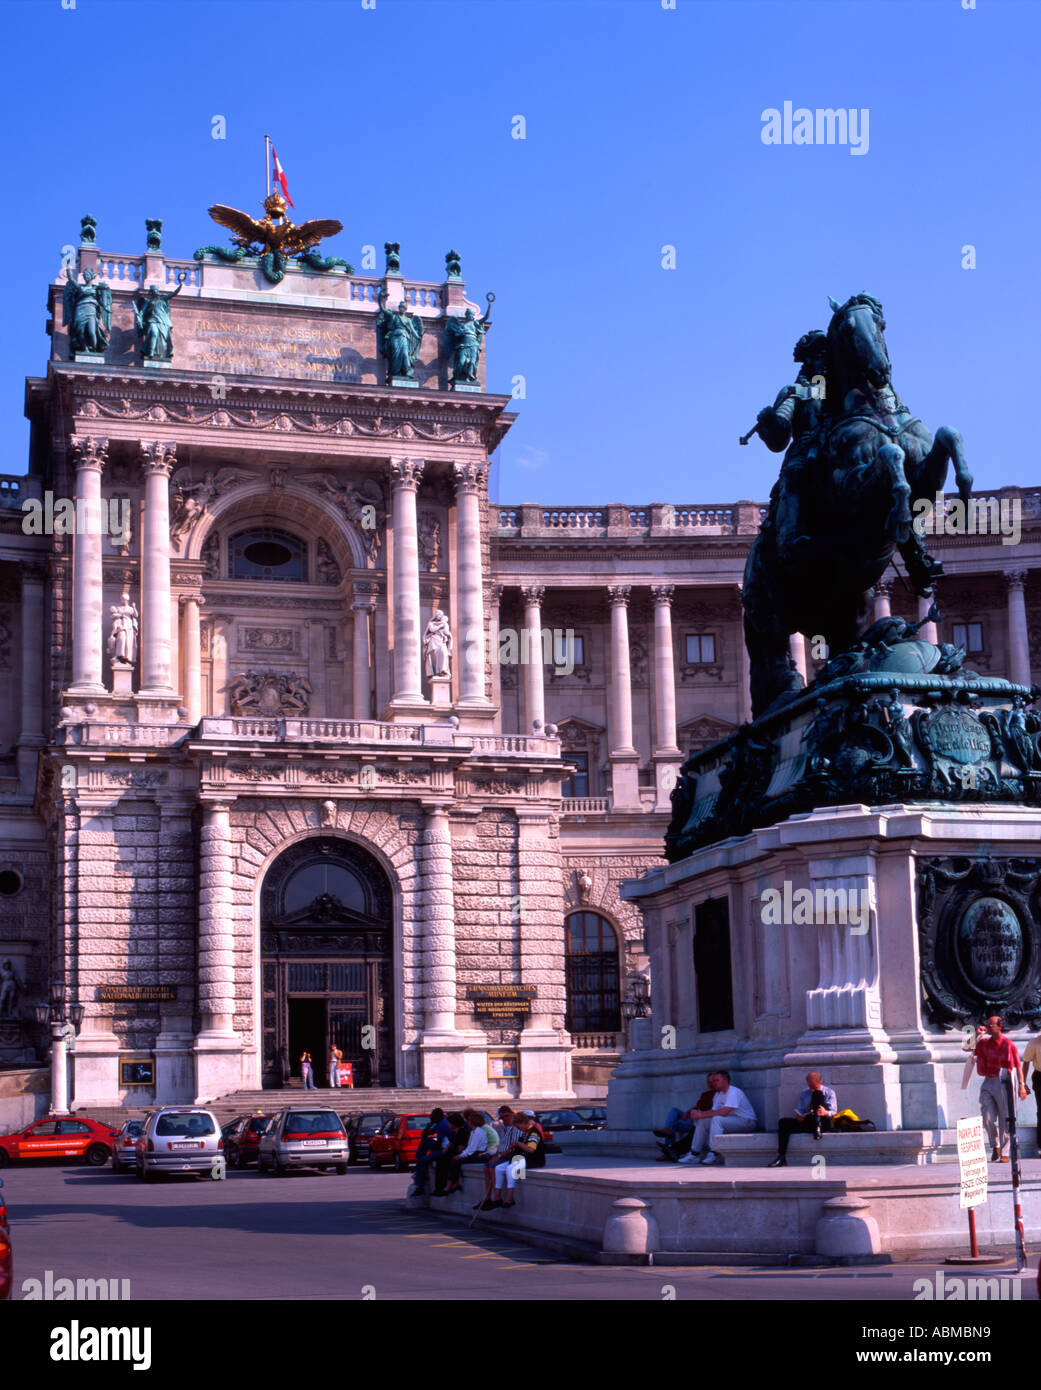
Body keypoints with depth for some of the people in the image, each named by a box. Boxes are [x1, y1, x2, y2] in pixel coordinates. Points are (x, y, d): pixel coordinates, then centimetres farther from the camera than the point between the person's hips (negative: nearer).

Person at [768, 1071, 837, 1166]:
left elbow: (833, 1112, -4)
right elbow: (799, 1110, 15)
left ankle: (817, 1129, -35)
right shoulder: (803, 1094, 18)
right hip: (807, 1122, 4)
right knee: (784, 1122, -20)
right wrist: (799, 1116, -10)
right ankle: (781, 1158, -27)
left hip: (823, 1123, -4)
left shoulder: (829, 1092, 7)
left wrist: (826, 1112, -29)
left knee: (818, 1094, -22)